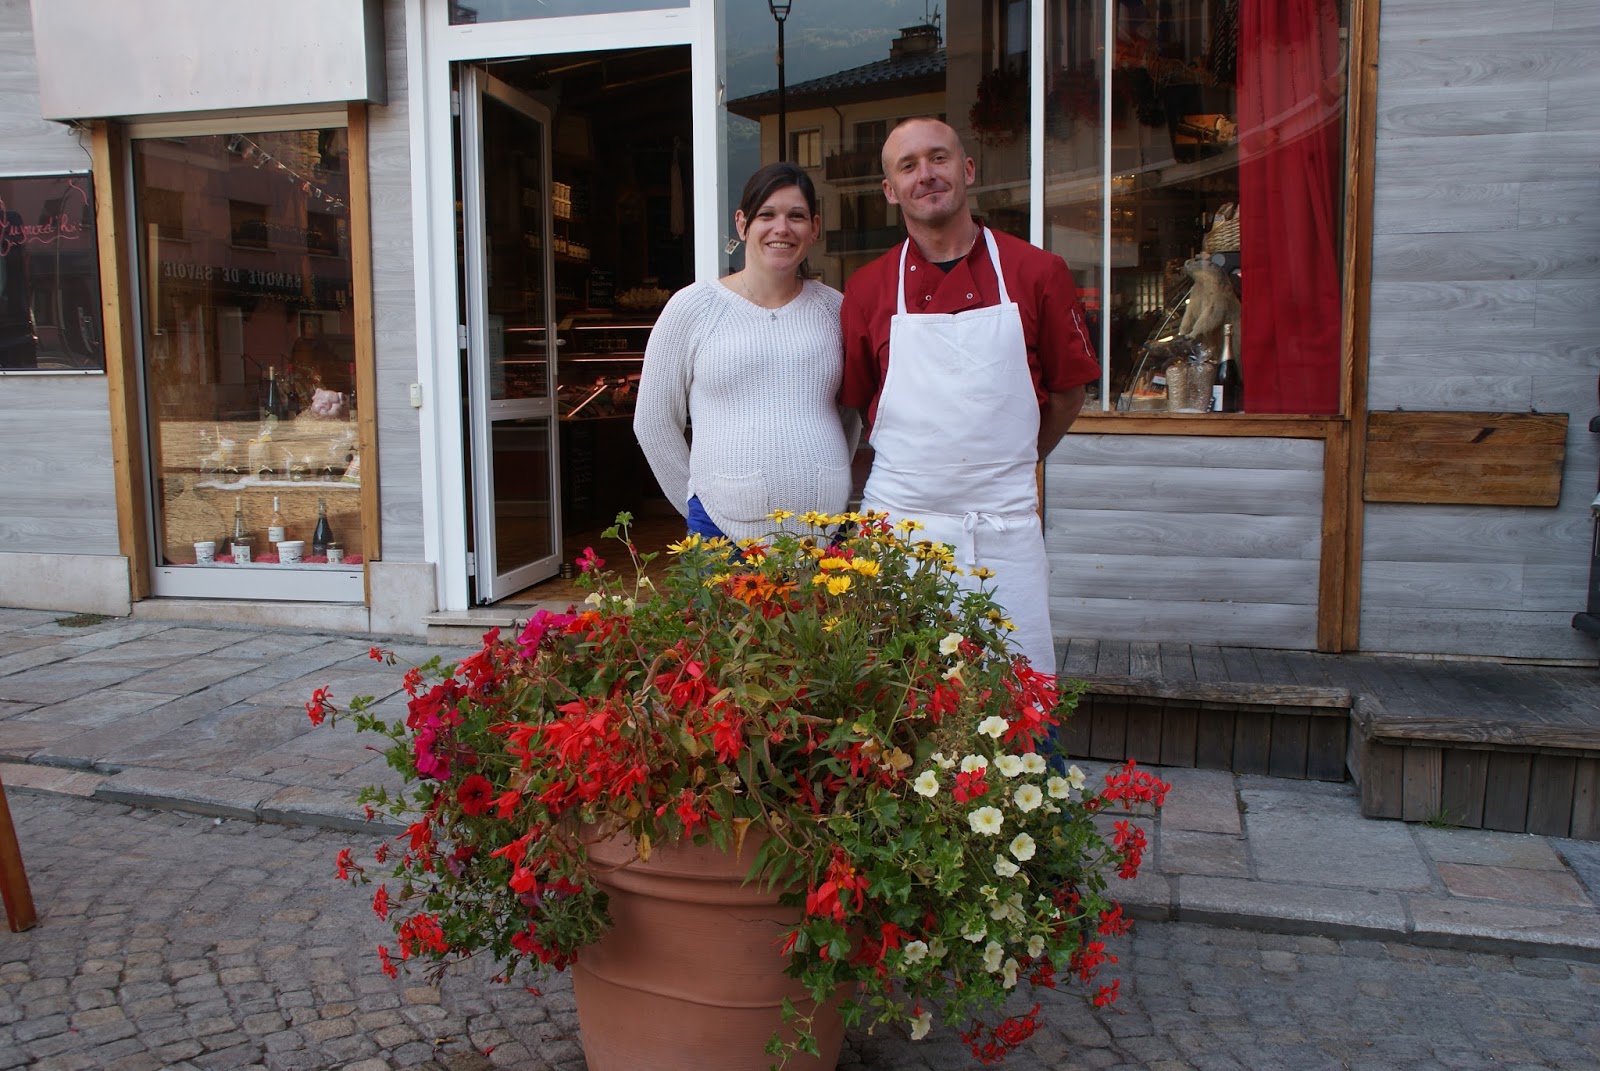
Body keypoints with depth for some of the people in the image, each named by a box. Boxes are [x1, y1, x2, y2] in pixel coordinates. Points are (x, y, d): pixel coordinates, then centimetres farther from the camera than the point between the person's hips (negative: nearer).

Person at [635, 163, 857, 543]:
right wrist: (698, 505, 6)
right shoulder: (692, 307, 0)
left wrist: (829, 487, 12)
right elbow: (653, 422, 5)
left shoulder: (833, 308, 8)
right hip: (723, 528, -2)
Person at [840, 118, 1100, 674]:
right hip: (897, 524, 1)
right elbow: (851, 404, 11)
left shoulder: (1037, 273, 1)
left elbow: (1068, 391, 9)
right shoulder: (868, 289, 3)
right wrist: (916, 469, 7)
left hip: (1005, 527, 0)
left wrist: (1010, 465, 10)